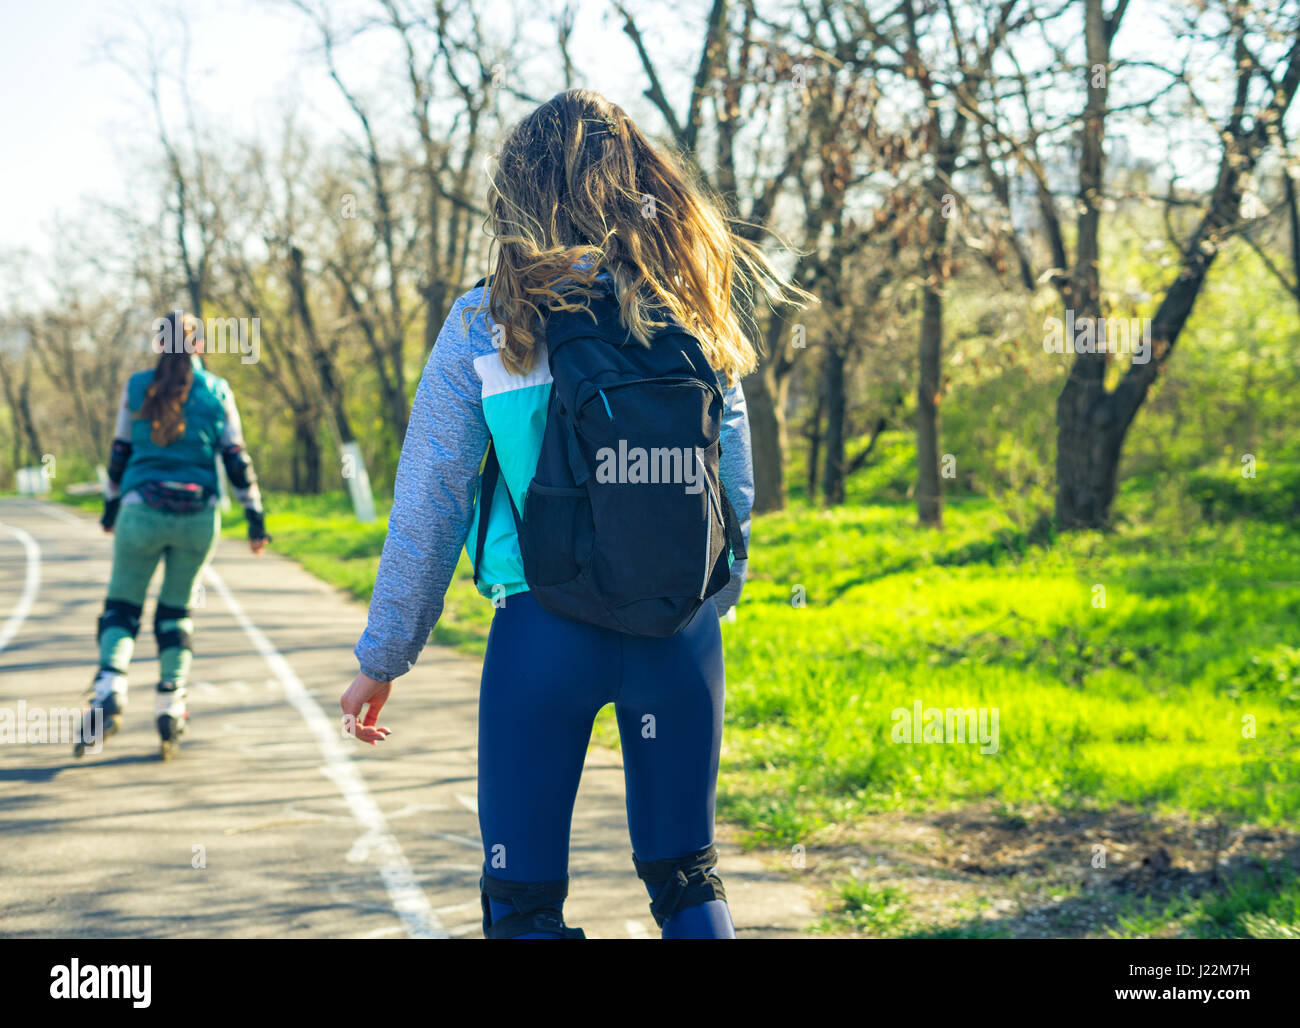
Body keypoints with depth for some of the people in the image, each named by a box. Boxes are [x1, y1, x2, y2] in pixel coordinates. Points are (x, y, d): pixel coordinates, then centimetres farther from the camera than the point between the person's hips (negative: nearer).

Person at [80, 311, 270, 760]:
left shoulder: (137, 386, 4)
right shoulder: (217, 391, 5)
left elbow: (120, 452, 9)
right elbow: (236, 460, 3)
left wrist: (111, 506, 20)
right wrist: (256, 517, 7)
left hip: (142, 509, -1)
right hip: (198, 516, 1)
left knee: (121, 605, 8)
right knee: (177, 611, 14)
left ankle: (109, 689, -16)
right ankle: (170, 704, 6)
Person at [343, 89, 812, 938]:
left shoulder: (486, 326, -5)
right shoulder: (691, 312, 2)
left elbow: (428, 509, -3)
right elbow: (735, 480, 8)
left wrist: (383, 660, 6)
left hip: (545, 625, -3)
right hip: (680, 630, 3)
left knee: (523, 898, 8)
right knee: (688, 877, 17)